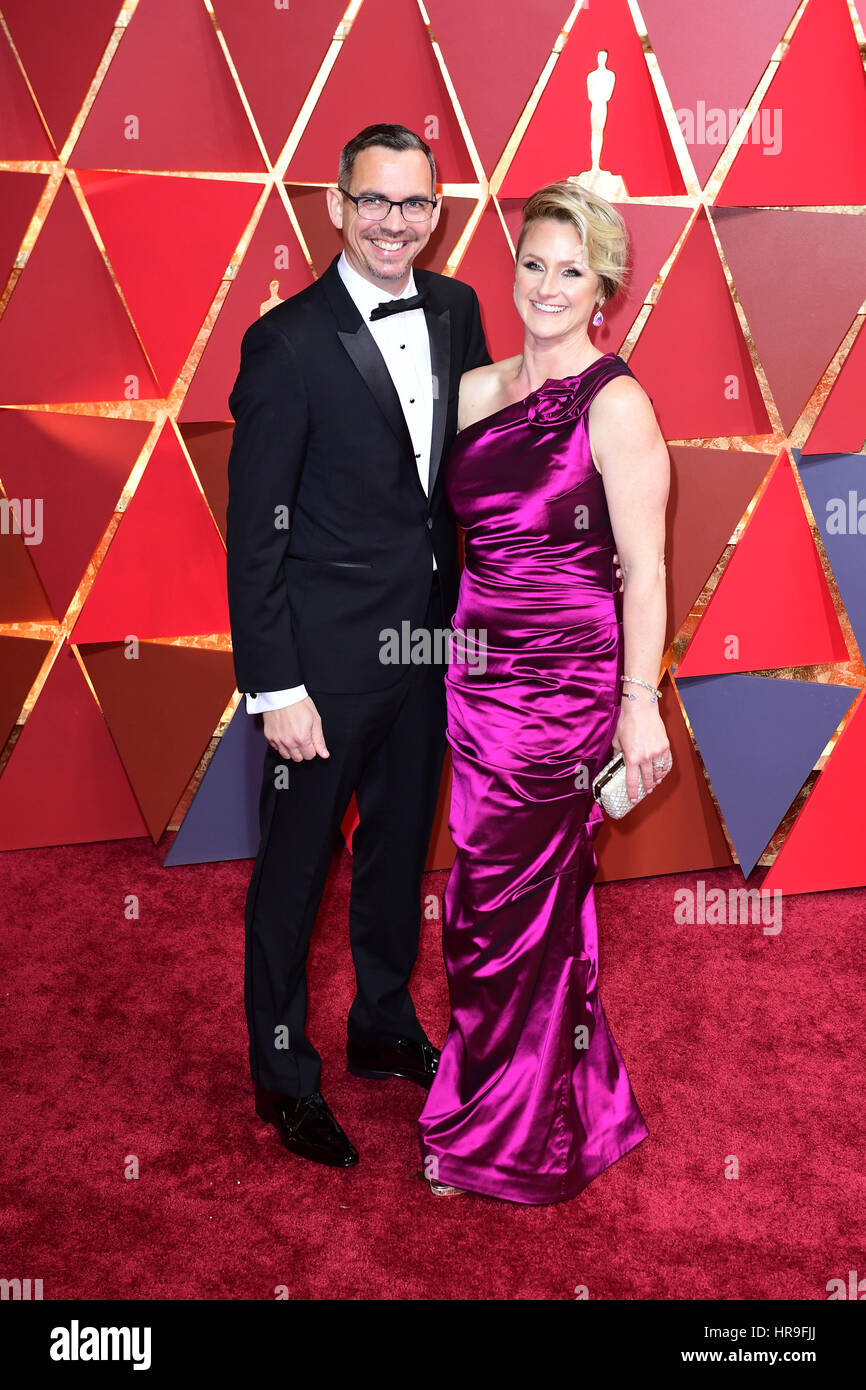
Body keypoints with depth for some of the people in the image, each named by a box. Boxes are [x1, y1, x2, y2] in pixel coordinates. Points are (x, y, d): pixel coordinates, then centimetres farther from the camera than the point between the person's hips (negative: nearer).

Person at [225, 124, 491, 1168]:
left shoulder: (457, 311, 3)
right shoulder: (287, 343, -15)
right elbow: (255, 533, -14)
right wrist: (275, 688, -17)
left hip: (431, 634, 6)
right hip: (327, 650, -6)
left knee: (402, 843, 21)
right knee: (294, 864, 8)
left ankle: (386, 1028, 42)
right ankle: (283, 1075, 28)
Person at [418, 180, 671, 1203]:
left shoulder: (616, 405, -10)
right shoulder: (480, 389, 9)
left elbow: (644, 569, -11)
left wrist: (640, 703, -12)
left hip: (564, 679, -6)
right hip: (480, 669, 6)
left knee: (509, 904, 4)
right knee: (534, 895, 16)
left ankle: (502, 1135, 26)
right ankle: (574, 1101, 38)